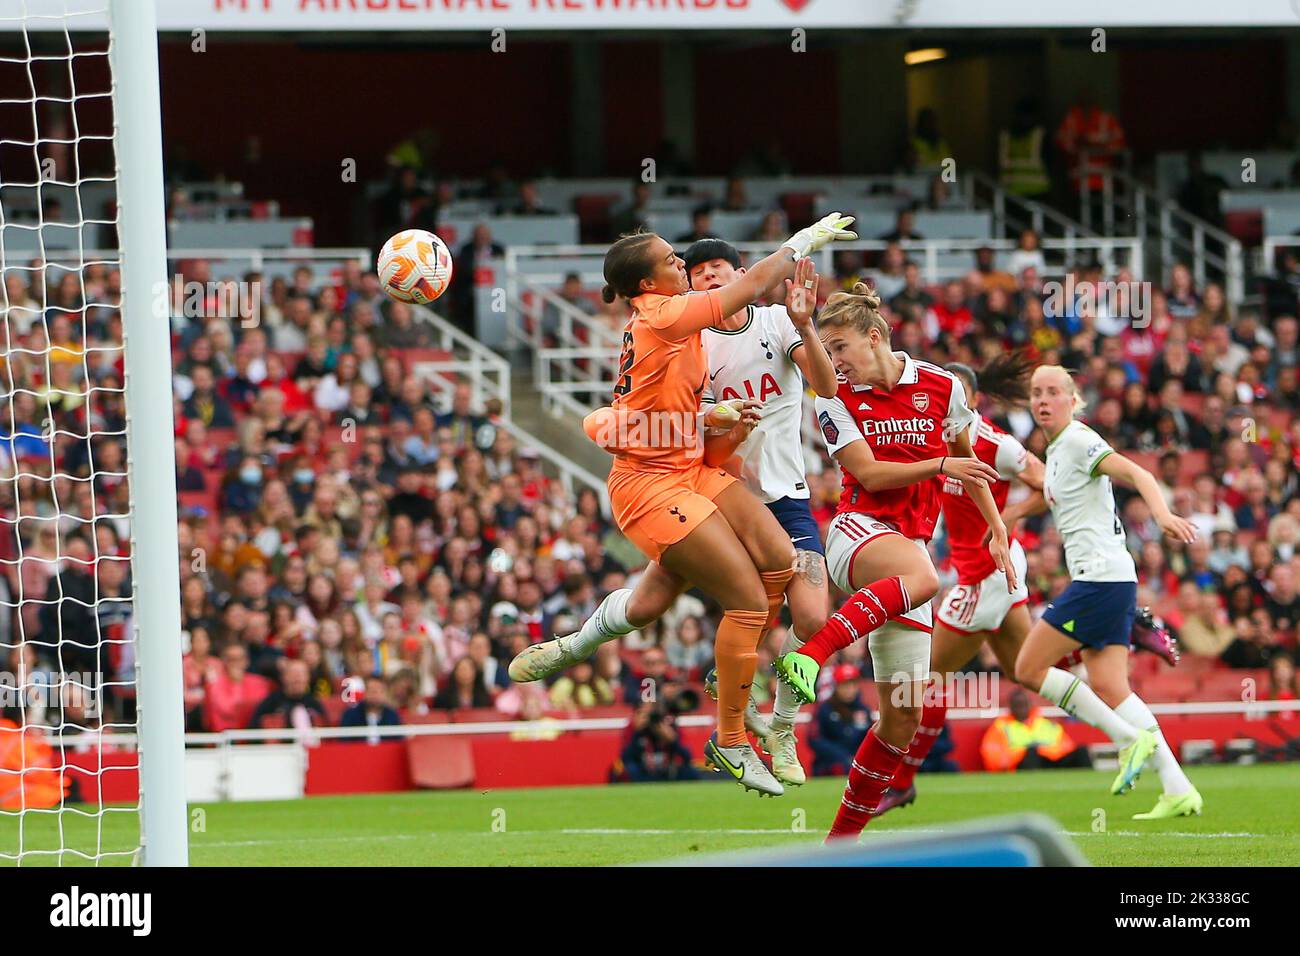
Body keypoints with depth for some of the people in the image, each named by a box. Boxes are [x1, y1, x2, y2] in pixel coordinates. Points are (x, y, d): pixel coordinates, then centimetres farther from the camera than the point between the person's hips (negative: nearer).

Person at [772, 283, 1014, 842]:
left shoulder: (939, 386, 7)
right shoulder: (836, 400, 3)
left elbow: (968, 461, 20)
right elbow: (867, 472, -7)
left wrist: (997, 533, 16)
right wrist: (940, 465, -17)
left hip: (912, 543, 4)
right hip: (860, 530, -4)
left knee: (904, 716, 0)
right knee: (920, 577, -44)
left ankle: (843, 836, 9)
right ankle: (807, 658, -57)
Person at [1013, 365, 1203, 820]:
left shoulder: (1079, 441, -9)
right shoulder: (1056, 450, 19)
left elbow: (1137, 474, -21)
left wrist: (1163, 514, -38)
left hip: (1101, 575, -9)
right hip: (1102, 579, 9)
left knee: (1030, 668, -7)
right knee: (1107, 688, 1)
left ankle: (1130, 737, -7)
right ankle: (1178, 790, -4)